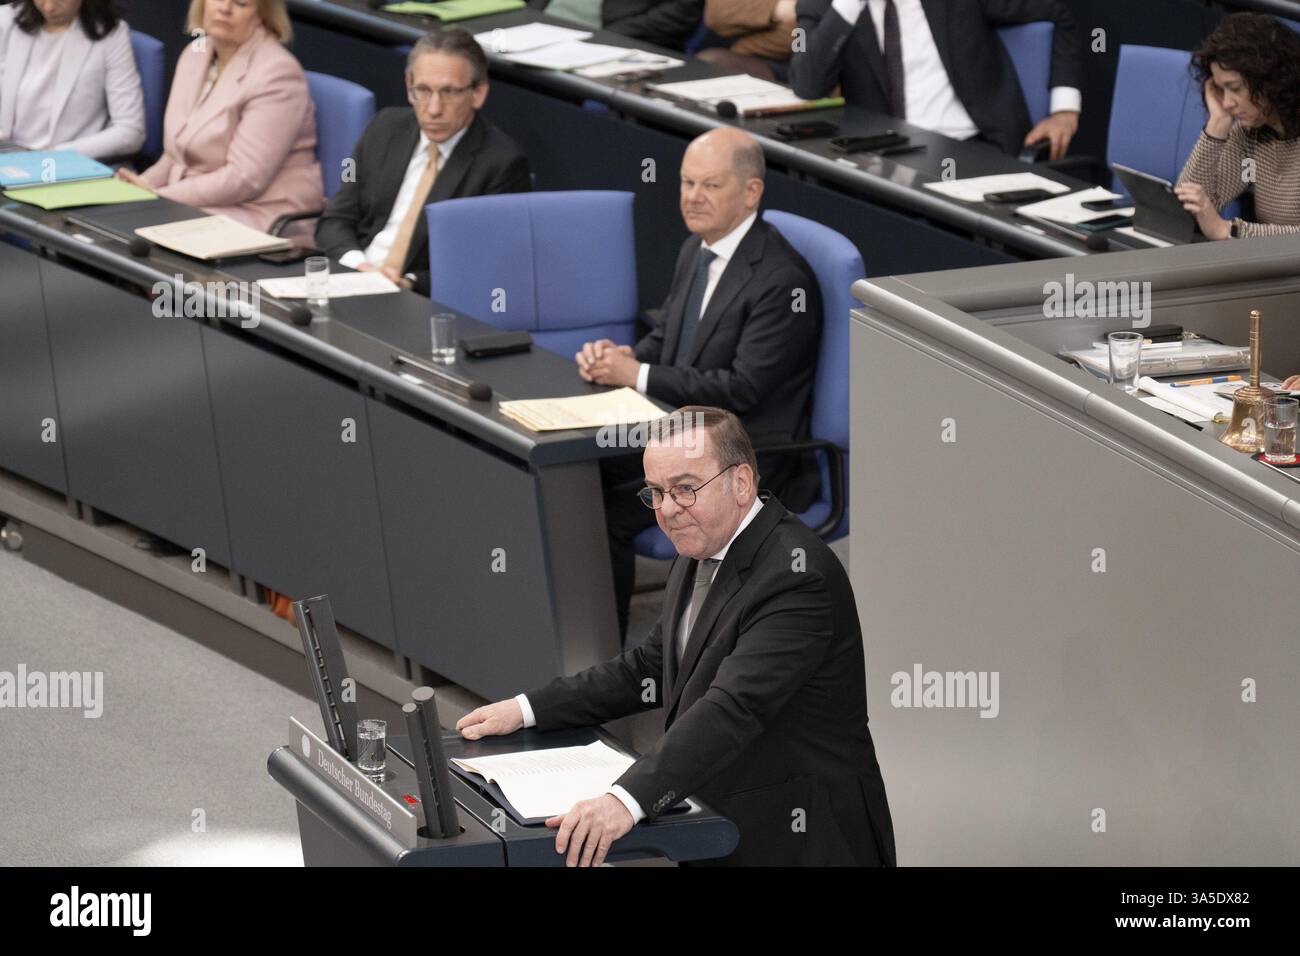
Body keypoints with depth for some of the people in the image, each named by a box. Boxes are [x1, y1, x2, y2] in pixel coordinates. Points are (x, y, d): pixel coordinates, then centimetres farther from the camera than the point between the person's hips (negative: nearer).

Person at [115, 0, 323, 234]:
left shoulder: (276, 72, -15)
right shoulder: (196, 54, 10)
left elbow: (244, 179, -21)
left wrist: (156, 198, -21)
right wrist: (143, 185, -5)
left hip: (259, 217, -7)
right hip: (192, 207, 8)